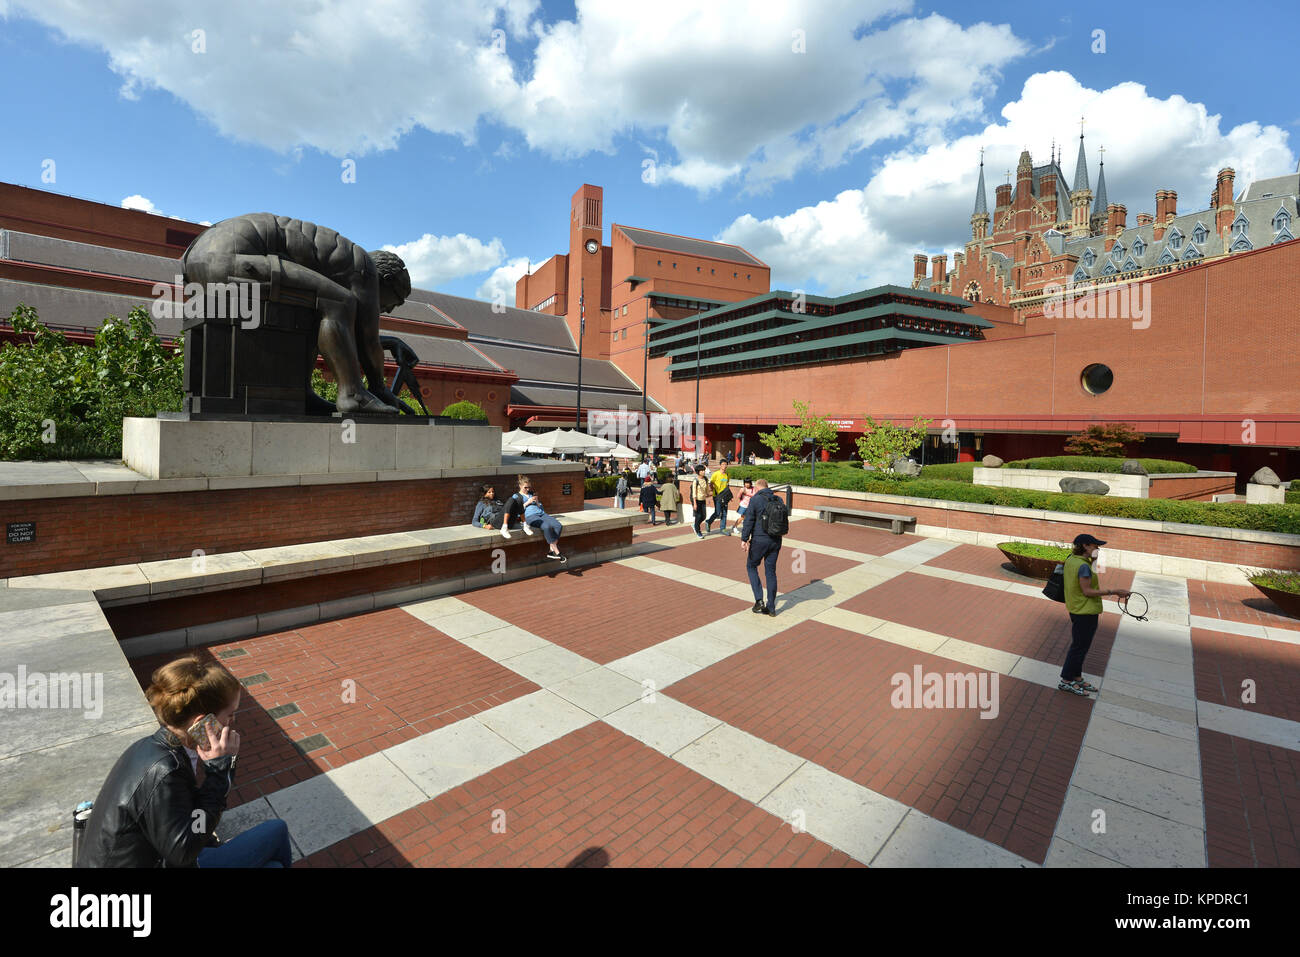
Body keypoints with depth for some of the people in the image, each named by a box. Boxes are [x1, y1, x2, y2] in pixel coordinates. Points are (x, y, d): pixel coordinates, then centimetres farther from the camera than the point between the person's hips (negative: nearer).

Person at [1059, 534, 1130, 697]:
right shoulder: (1083, 566, -22)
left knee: (1079, 645, 19)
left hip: (1076, 609, 9)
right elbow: (1087, 591, -21)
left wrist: (1092, 561, 3)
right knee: (1080, 646, 1)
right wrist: (1113, 592, -20)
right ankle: (1066, 681, 10)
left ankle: (1077, 678, 30)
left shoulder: (1070, 560, 5)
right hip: (1086, 612, -9)